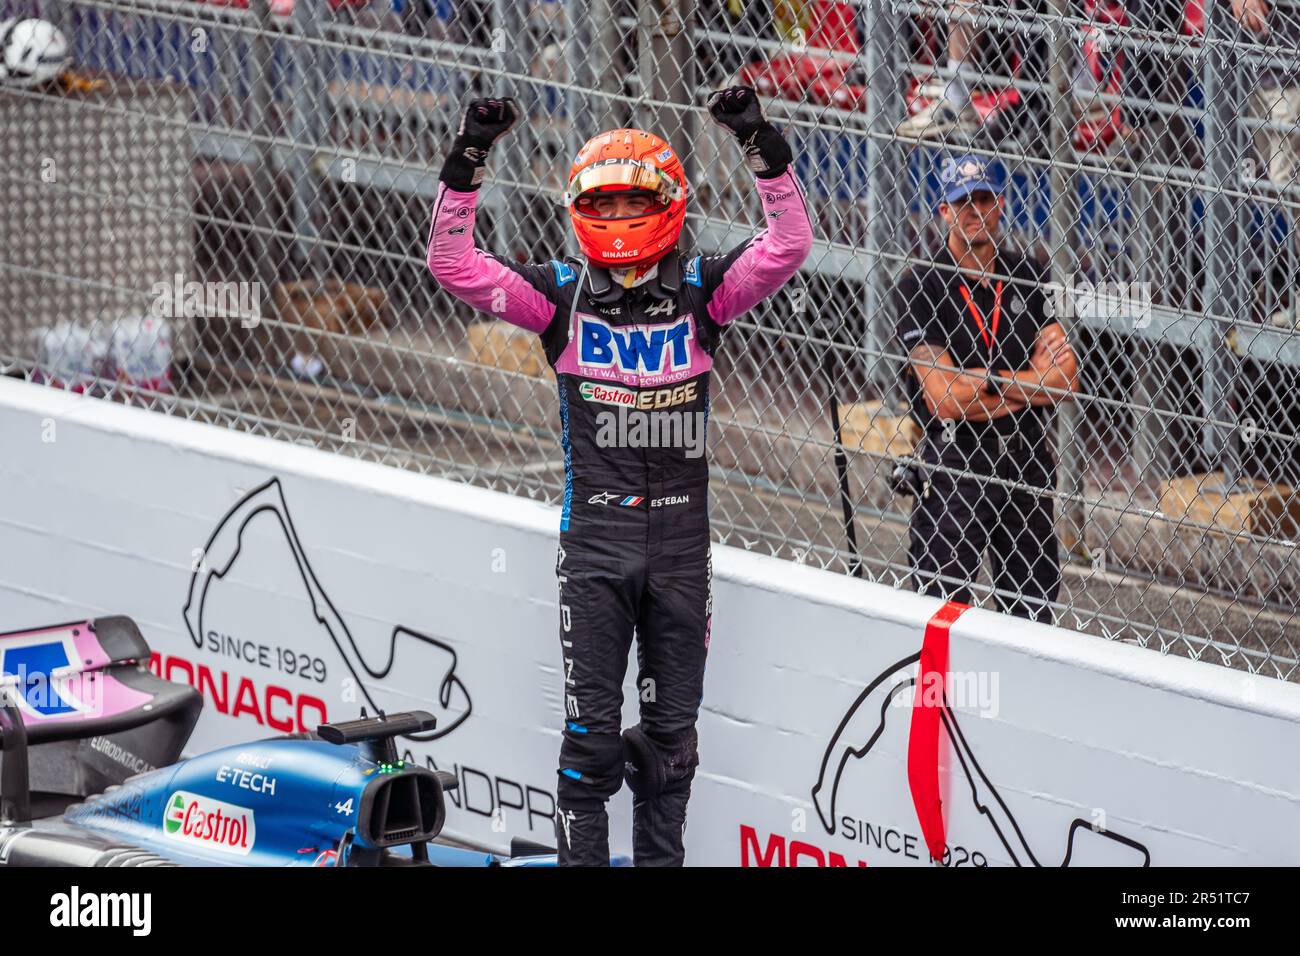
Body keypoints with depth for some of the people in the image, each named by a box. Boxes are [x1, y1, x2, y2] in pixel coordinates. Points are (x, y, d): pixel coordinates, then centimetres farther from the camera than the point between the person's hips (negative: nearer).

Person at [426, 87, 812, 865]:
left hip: (681, 541, 1)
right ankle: (581, 856, 5)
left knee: (672, 729, 11)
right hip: (595, 543, -1)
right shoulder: (560, 293, 0)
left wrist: (765, 152, -19)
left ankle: (661, 857, 22)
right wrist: (466, 167, -17)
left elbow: (788, 247, -8)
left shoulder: (702, 291, 2)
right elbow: (454, 266, -7)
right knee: (593, 727, -3)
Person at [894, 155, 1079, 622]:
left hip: (1027, 462, 4)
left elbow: (1065, 378, -1)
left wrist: (987, 383, -12)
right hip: (952, 465, -4)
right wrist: (1031, 385, -8)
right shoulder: (919, 286, -6)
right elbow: (943, 397, -13)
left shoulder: (1028, 277, 7)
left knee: (1033, 608, 7)